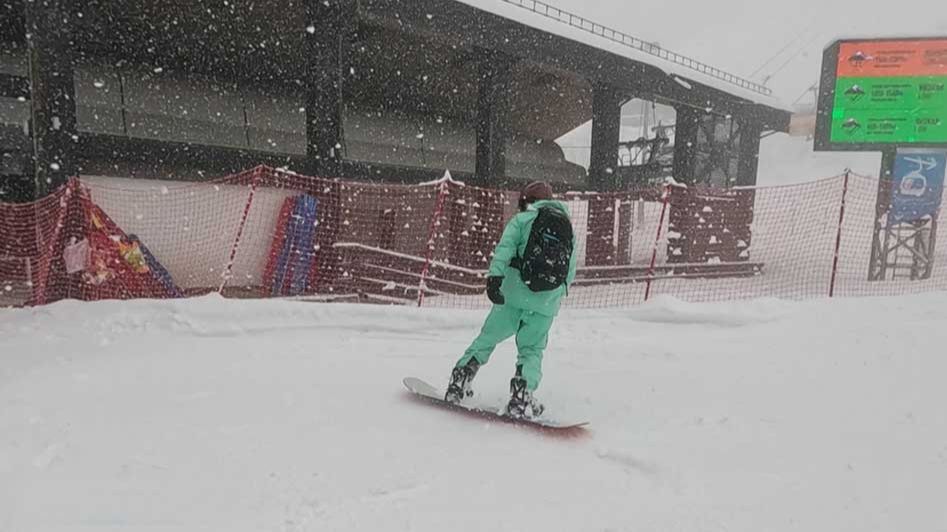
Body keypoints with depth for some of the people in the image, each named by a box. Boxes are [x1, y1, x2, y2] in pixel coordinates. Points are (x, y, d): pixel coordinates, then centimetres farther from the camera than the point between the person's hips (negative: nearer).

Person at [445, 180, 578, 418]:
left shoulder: (522, 219, 9)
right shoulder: (569, 228, 21)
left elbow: (505, 247, -10)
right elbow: (571, 272, 19)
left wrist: (495, 276, -21)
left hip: (514, 293, -2)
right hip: (548, 303, 2)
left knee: (487, 338, 12)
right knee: (531, 350, 14)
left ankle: (461, 379, 11)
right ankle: (522, 395, -1)